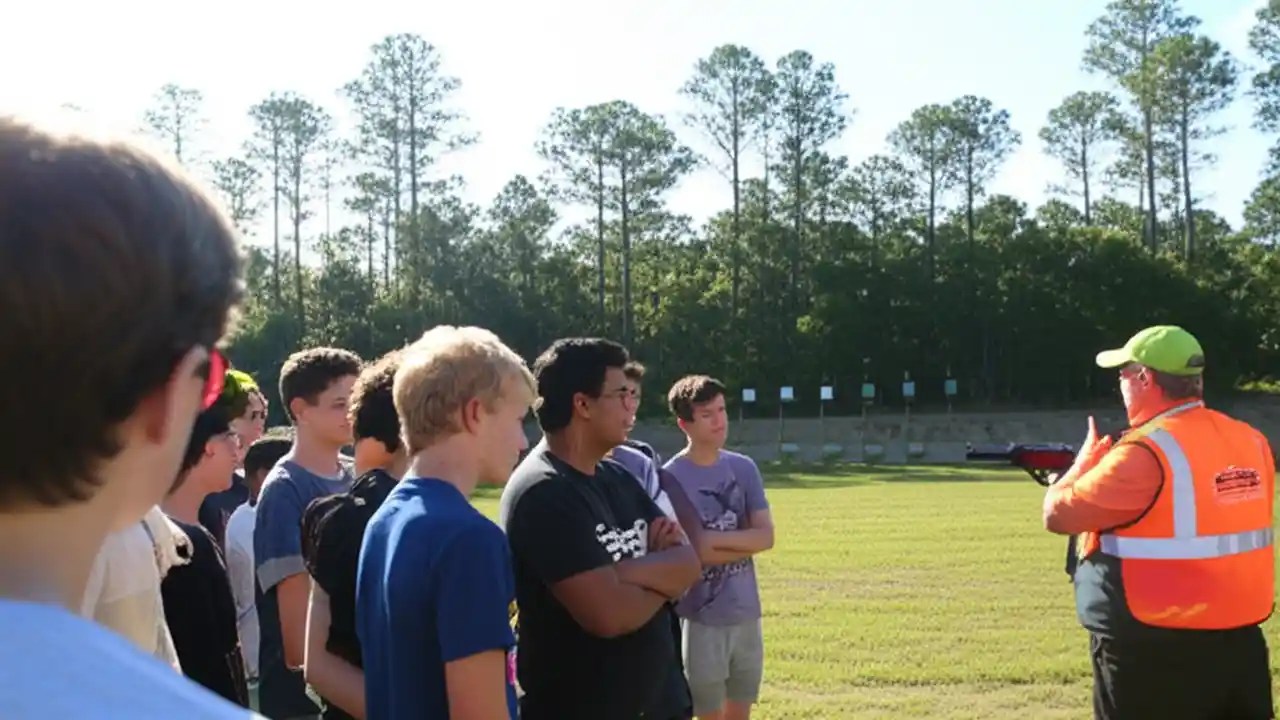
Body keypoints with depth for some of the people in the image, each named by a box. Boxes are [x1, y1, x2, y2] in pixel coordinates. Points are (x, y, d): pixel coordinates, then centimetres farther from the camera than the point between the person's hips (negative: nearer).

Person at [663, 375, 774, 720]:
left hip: (746, 615, 5)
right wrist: (743, 544, -12)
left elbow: (766, 536, -4)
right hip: (700, 619, -5)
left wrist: (714, 539, -17)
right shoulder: (671, 477, -13)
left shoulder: (744, 468, 3)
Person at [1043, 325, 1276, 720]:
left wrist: (1086, 461, 5)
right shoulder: (1251, 441, 5)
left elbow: (1057, 515, -12)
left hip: (1153, 654, -7)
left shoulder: (1145, 452, -18)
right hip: (1239, 642, 7)